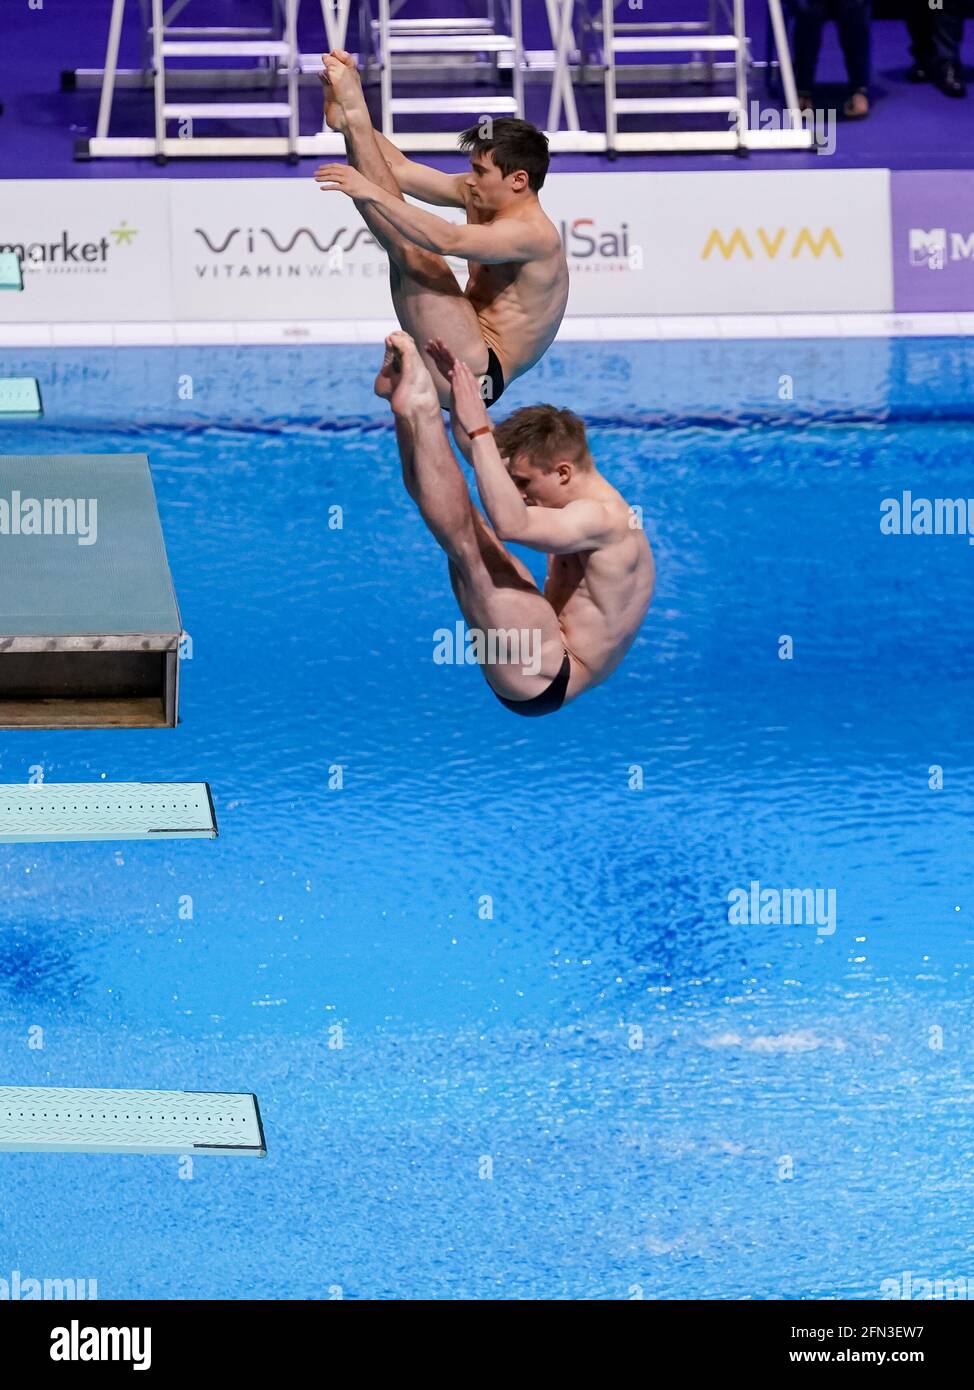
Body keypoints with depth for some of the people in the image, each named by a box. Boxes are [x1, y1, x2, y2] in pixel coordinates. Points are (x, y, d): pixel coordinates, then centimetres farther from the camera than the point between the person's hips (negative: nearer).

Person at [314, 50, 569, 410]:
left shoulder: (533, 235, -19)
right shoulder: (482, 195, 10)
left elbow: (446, 239, -34)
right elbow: (404, 171, 10)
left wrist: (372, 193, -38)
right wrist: (355, 118, 0)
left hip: (475, 374, -10)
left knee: (414, 254, -22)